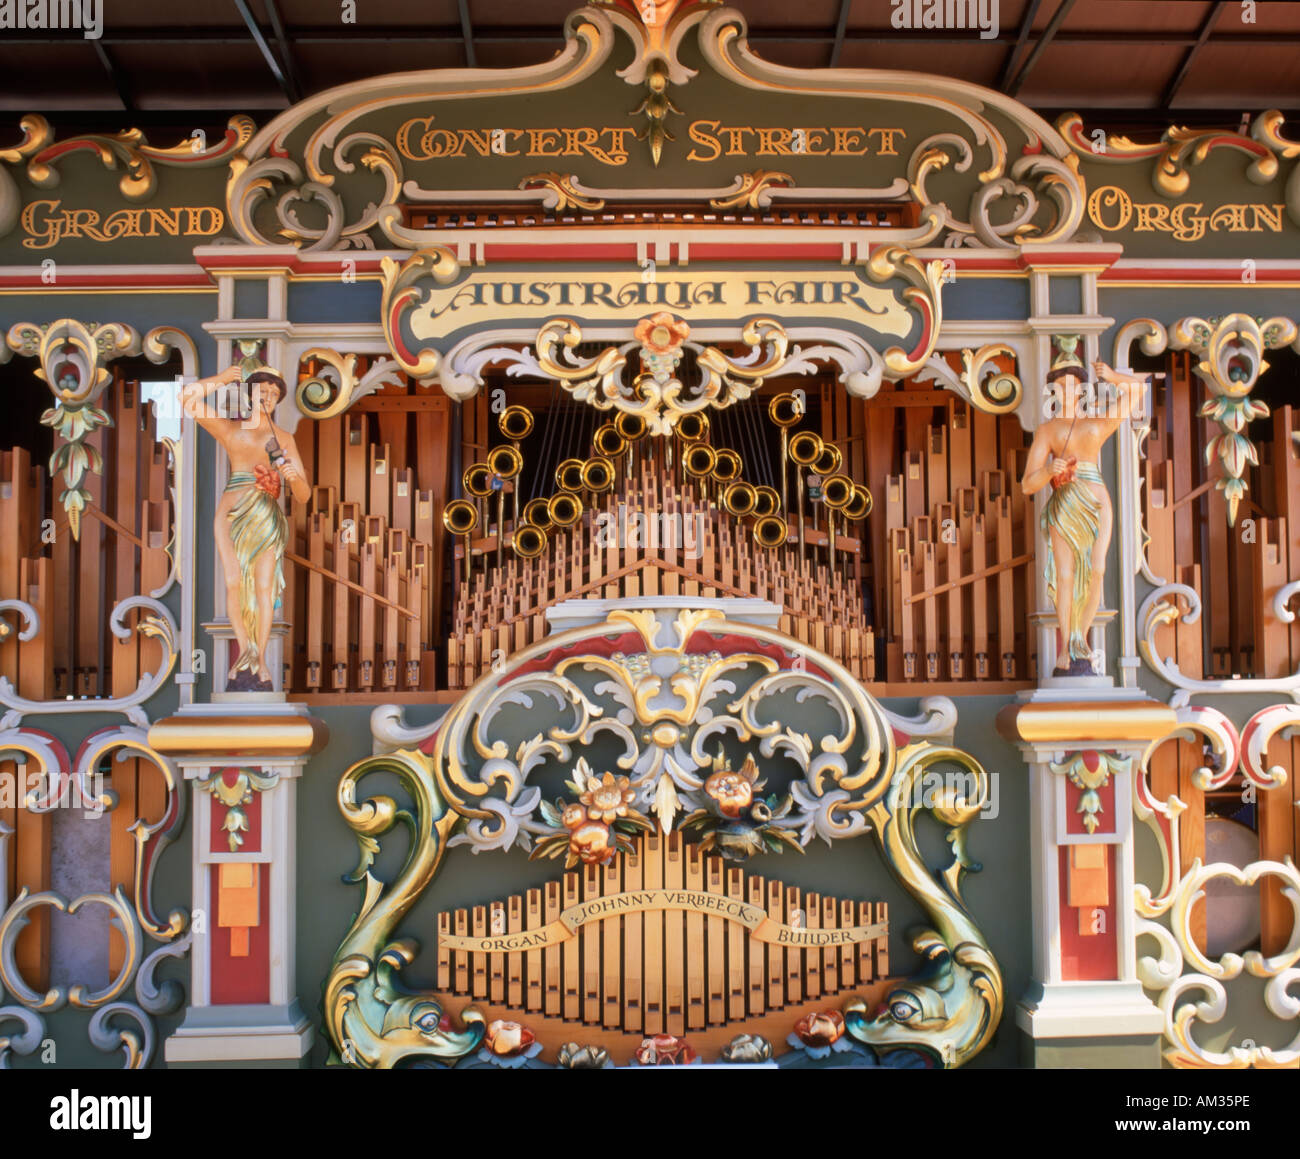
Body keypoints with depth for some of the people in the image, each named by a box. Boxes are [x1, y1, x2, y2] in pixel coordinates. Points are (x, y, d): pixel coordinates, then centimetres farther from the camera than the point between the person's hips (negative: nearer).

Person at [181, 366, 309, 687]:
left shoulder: (284, 439, 9)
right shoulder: (231, 429, 11)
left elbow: (303, 496, 4)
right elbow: (189, 399, 1)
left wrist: (293, 477, -18)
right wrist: (221, 379, 7)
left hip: (268, 517, 0)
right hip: (233, 513, 0)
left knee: (264, 587, -7)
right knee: (233, 582, -10)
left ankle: (260, 658, -1)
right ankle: (244, 648, 7)